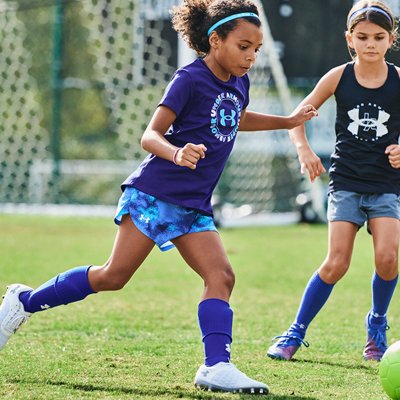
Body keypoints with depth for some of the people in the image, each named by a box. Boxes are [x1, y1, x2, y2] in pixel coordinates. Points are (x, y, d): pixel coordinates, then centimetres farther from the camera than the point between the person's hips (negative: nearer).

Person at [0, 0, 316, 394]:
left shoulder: (238, 83, 11)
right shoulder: (190, 79, -12)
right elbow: (150, 135, -17)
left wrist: (287, 121, 33)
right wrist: (176, 154, -37)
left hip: (193, 207, 7)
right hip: (154, 194, -7)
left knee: (221, 276, -10)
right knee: (114, 276, -8)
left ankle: (216, 366, -17)